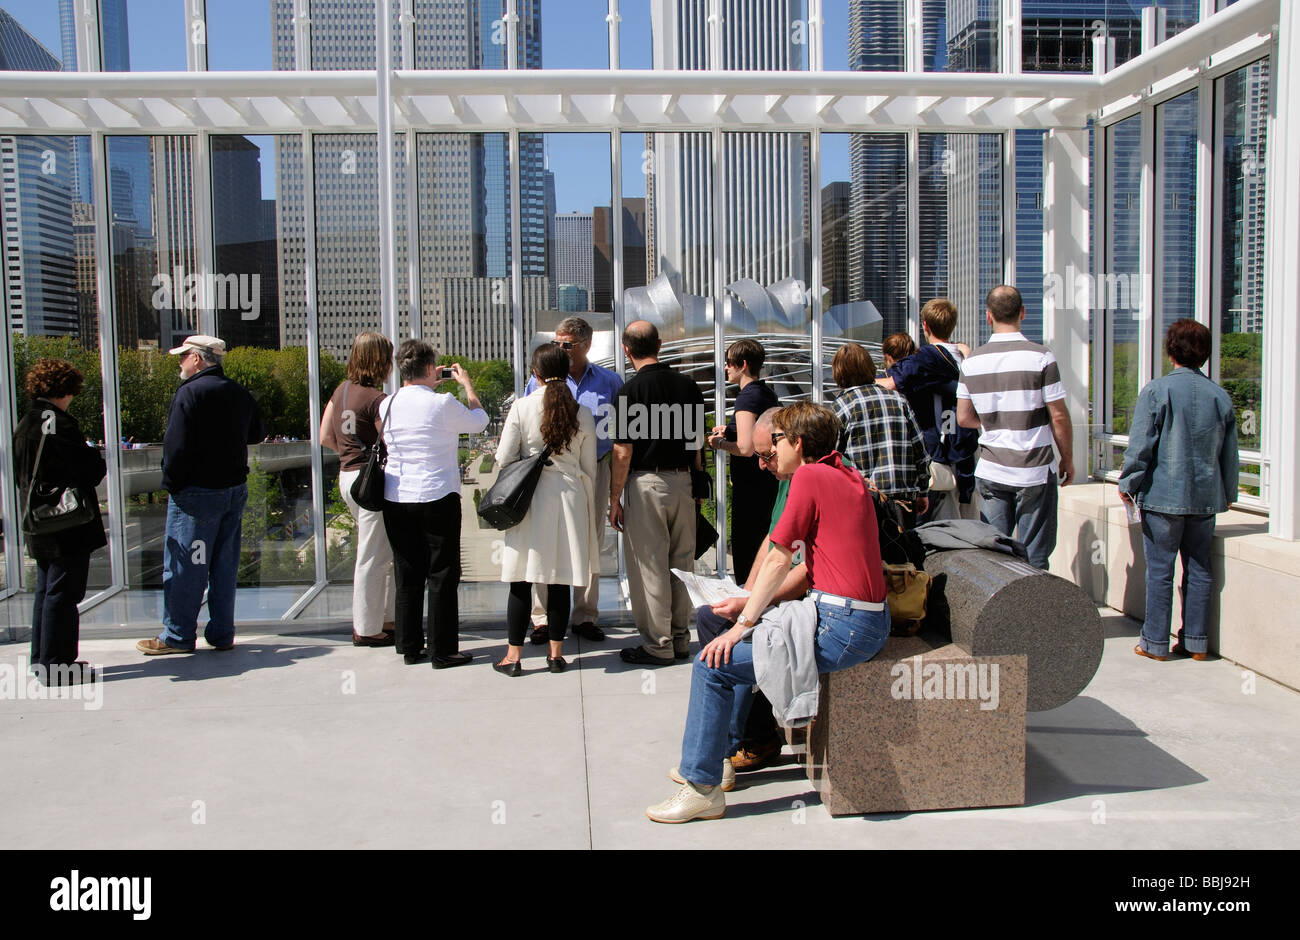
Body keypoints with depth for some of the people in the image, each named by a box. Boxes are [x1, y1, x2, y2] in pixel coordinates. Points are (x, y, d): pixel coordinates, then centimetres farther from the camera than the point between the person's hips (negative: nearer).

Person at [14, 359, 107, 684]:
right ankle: (56, 666, 4)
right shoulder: (59, 424, -18)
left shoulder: (24, 425, 9)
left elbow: (22, 475, 16)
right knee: (62, 594, -2)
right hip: (68, 525, -9)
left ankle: (43, 661, 25)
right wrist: (99, 461, 5)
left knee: (45, 591, 17)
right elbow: (89, 471, -17)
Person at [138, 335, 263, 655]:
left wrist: (171, 485, -8)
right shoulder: (239, 392, 9)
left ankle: (178, 635, 7)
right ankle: (222, 633, 15)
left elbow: (177, 445, -17)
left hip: (197, 493, -7)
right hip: (235, 488, 7)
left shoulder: (190, 392, -13)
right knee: (225, 564, 11)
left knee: (184, 566, 1)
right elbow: (256, 434, 22)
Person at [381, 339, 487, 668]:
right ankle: (443, 650, 7)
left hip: (396, 500, 5)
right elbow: (479, 420, 3)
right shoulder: (443, 404, -14)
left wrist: (431, 385, 27)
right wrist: (467, 384, 15)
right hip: (438, 498, -5)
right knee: (442, 576, 4)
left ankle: (409, 647, 19)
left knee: (407, 576, 12)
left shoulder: (388, 405, 2)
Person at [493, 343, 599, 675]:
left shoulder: (521, 407, -6)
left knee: (521, 581, 4)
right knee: (560, 581, 8)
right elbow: (589, 469, 6)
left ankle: (513, 656, 9)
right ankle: (555, 653, 14)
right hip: (569, 497, 2)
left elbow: (504, 458, -3)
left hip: (529, 497, -2)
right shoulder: (582, 414, 1)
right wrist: (588, 508, 17)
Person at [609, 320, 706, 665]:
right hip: (682, 481, 6)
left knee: (649, 566, 2)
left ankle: (657, 646, 7)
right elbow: (699, 442, 10)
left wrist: (614, 499, -4)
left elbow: (623, 452, -12)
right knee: (682, 563, 13)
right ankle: (681, 639, 23)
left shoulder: (631, 390, -12)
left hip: (646, 483, -6)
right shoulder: (688, 385, 5)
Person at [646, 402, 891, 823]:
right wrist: (750, 604, 17)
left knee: (713, 664, -8)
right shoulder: (850, 478, 16)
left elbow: (779, 561, -10)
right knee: (748, 646, 24)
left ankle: (702, 787, 0)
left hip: (841, 629, -10)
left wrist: (742, 624, -5)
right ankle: (717, 756, 31)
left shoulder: (809, 476, -10)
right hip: (871, 620, 10)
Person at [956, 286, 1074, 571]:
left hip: (990, 472, 3)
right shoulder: (1041, 357, -10)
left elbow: (964, 417, 6)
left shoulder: (972, 361, 0)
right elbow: (1058, 417, -8)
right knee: (1033, 557, 4)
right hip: (1035, 472, -3)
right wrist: (1068, 459, 6)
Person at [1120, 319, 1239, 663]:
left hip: (1163, 495, -4)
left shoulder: (1156, 391, -10)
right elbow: (1229, 453, 11)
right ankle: (1196, 641, 17)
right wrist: (1227, 493, 22)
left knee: (1160, 570, 2)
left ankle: (1155, 643, 7)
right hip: (1206, 498, 4)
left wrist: (1128, 484, 0)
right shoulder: (1220, 396, 4)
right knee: (1199, 569, 11)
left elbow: (1140, 445, -11)